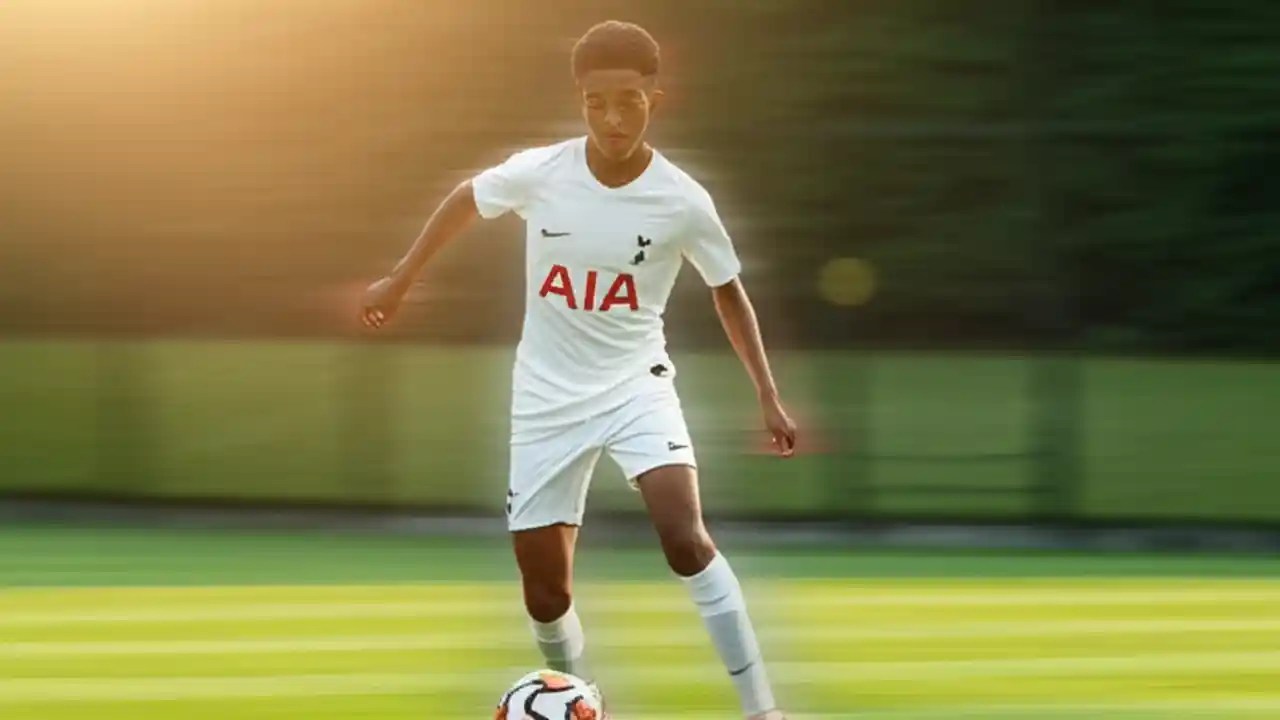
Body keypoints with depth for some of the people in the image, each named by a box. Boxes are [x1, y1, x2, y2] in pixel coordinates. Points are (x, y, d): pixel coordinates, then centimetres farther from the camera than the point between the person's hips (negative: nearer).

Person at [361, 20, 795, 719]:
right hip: (549, 397, 2)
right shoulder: (539, 173, -14)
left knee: (684, 536, -26)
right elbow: (466, 199, 8)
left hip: (634, 383, -2)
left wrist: (768, 397, -1)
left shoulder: (683, 202, -16)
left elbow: (728, 293, 1)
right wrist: (400, 280, 16)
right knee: (544, 586, 4)